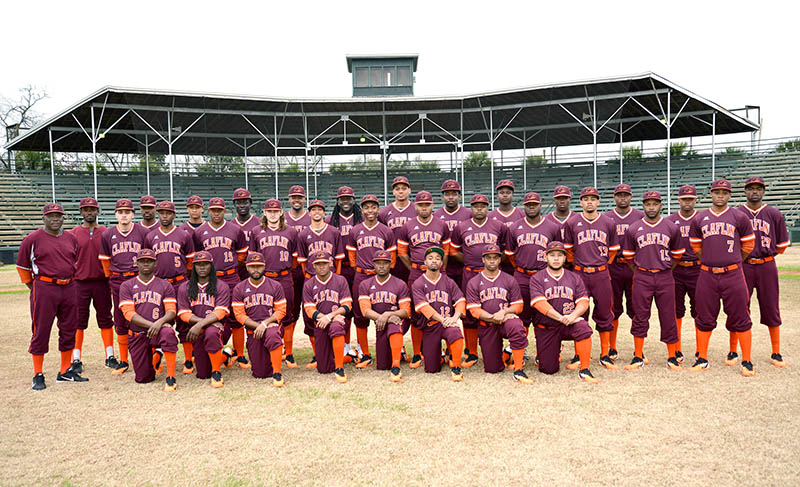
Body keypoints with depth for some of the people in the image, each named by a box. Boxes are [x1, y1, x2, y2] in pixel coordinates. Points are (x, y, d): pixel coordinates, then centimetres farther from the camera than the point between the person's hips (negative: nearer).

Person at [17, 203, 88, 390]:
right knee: (40, 331, -1)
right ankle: (38, 376, 8)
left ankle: (65, 371, 21)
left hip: (68, 289, 5)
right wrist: (35, 288, 2)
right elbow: (22, 266, 2)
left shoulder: (71, 238, 10)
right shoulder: (33, 239, -4)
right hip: (44, 289, -5)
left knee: (69, 330, 9)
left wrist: (70, 280, 15)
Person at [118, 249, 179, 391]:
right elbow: (128, 313, -5)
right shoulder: (127, 286, 8)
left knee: (168, 333, -39)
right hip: (137, 335, 1)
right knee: (142, 378, -2)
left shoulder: (165, 285, 8)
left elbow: (171, 311, -1)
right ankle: (154, 356, 34)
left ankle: (170, 378, -28)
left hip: (158, 331, -1)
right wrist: (151, 324, -19)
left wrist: (160, 322, -24)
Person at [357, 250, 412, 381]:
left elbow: (406, 311, -7)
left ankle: (396, 367, -38)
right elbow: (365, 311, -6)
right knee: (382, 366, 1)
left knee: (394, 326, -40)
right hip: (379, 326, 3)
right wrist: (381, 318, -24)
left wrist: (387, 315, -24)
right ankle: (398, 352, 35)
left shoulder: (400, 285, 1)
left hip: (397, 319, -3)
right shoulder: (365, 285, 6)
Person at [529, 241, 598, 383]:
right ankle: (554, 351, 34)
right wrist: (561, 318, -26)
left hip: (569, 325, 1)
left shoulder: (574, 278, 9)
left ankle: (584, 371, -23)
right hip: (545, 328, -1)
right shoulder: (536, 278, 0)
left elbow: (583, 302, -1)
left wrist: (573, 316, -23)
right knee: (549, 369, -2)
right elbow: (540, 303, -14)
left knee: (583, 328, -34)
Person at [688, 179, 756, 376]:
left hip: (733, 274, -2)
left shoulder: (739, 218, 2)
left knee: (740, 319, 2)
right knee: (704, 319, 7)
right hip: (707, 275, 2)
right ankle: (702, 359, 18)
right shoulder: (699, 219, 7)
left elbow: (748, 245, 10)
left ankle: (746, 362, 12)